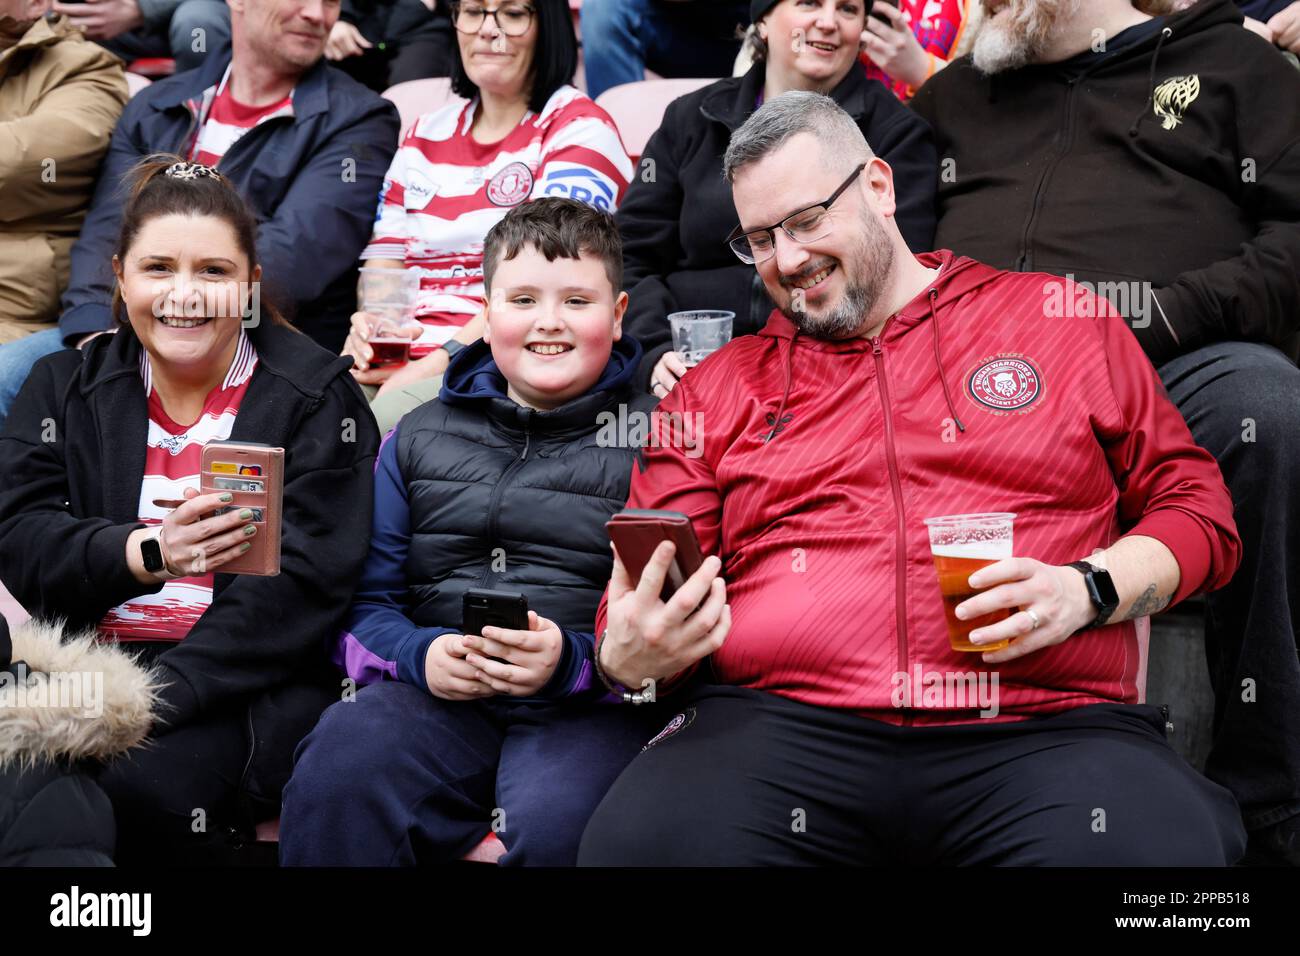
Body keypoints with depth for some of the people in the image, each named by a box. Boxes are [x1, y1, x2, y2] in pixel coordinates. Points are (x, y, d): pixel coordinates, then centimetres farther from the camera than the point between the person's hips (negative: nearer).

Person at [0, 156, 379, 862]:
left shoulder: (314, 393, 1)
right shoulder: (67, 384, 14)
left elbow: (304, 580, -10)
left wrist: (163, 693, -20)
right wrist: (147, 553, -19)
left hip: (256, 678, -3)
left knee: (145, 787, -32)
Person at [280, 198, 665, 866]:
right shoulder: (420, 436, 19)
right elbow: (368, 598, 17)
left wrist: (572, 660, -18)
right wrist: (421, 655, -5)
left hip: (589, 703, -2)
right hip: (437, 690, 3)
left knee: (556, 824, -35)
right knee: (328, 787, -28)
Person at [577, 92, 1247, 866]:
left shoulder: (1064, 322, 17)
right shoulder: (714, 391, 20)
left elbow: (1197, 505, 17)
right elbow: (640, 604, 20)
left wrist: (1090, 589, -3)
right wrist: (630, 654, -5)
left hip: (1045, 726, -1)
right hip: (777, 722, 1)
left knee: (1151, 845, -36)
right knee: (640, 837, -32)